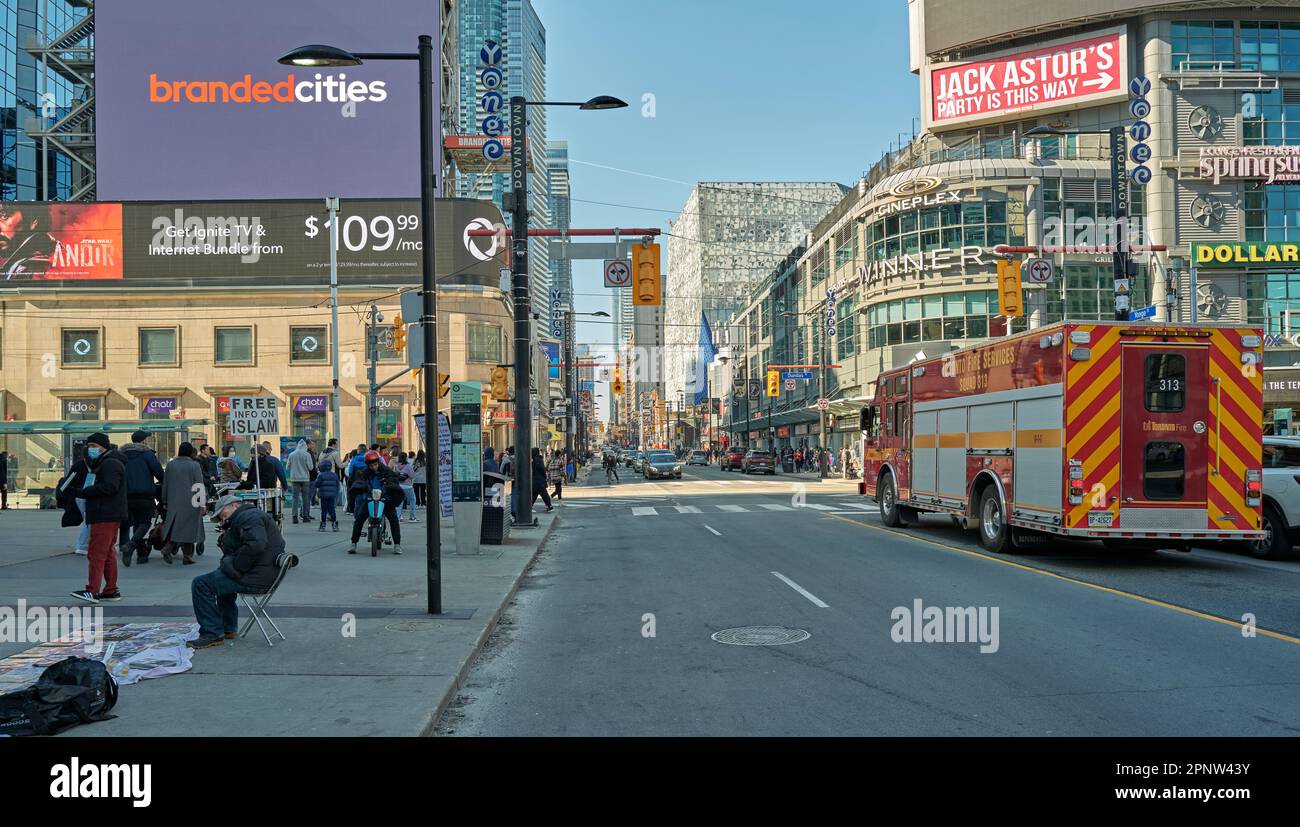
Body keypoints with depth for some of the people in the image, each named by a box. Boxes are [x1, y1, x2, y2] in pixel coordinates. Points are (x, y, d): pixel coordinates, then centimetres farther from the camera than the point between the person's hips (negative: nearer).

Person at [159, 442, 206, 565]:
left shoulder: (170, 465, 8)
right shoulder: (194, 466, -6)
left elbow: (165, 485, 14)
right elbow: (200, 486, -7)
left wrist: (165, 502, 23)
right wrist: (203, 504, -3)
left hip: (173, 503, 4)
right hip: (190, 504, -4)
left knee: (173, 527, 11)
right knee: (189, 528, 2)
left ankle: (167, 549, -8)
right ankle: (187, 556, 3)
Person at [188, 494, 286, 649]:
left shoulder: (249, 516, -13)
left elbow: (255, 545, -32)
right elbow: (231, 552, 24)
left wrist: (236, 568, -22)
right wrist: (226, 534, 9)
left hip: (257, 578, -12)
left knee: (200, 584, -9)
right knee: (221, 578, 37)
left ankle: (213, 634, -4)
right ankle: (229, 629, 38)